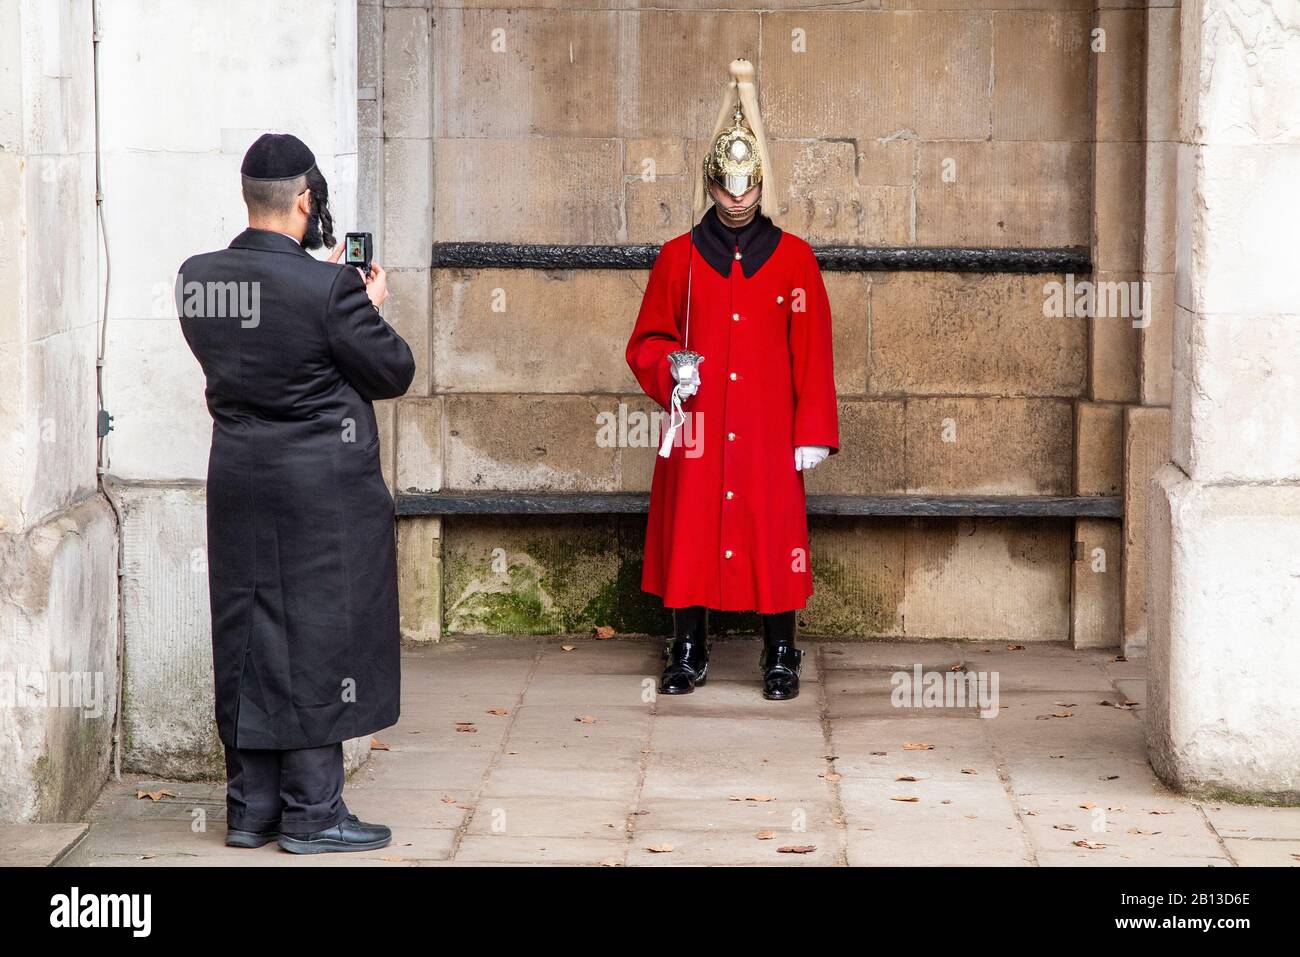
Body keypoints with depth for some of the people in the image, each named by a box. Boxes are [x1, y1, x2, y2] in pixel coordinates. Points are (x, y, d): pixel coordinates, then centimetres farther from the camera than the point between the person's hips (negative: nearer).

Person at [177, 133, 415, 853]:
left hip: (237, 483, 6)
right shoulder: (328, 288, -18)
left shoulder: (196, 279, 0)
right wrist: (371, 306, 8)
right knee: (317, 638, 3)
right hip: (321, 491, -6)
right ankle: (312, 812, 8)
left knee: (247, 641, 13)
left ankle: (250, 807, 20)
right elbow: (393, 372, -9)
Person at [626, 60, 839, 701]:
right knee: (690, 534, 2)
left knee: (773, 534, 0)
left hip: (769, 434, -1)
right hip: (698, 431, 1)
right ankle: (688, 653, 15)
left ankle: (780, 659, 10)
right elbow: (646, 342, 10)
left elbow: (812, 354, 1)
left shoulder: (794, 258, 3)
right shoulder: (677, 257, 5)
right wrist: (670, 365, -13)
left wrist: (814, 432, -3)